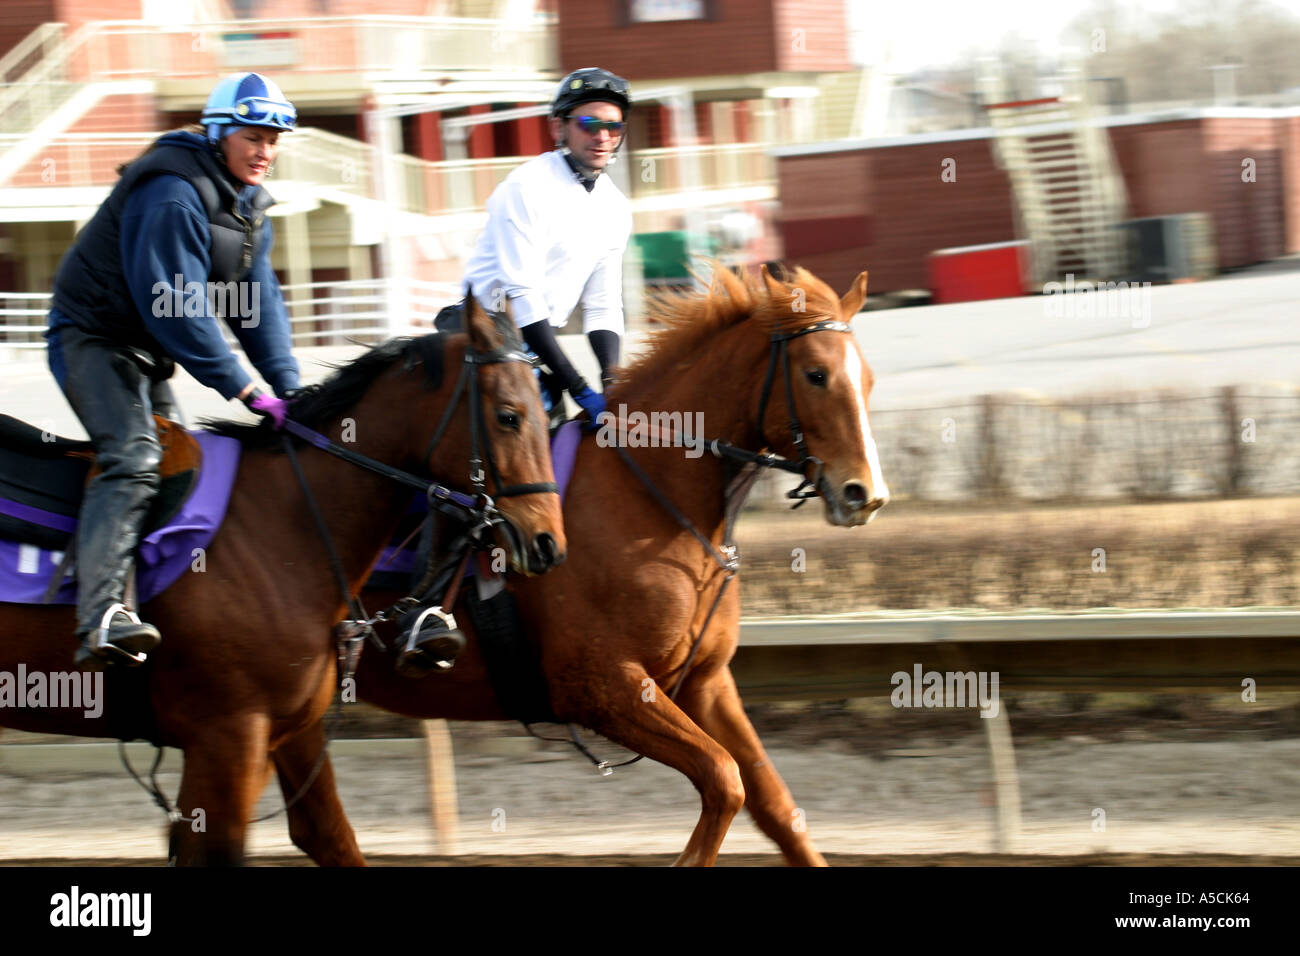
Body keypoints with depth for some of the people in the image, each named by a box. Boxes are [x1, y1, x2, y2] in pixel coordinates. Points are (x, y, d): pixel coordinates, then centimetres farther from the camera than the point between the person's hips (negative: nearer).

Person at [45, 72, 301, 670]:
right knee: (134, 459, -28)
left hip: (150, 352, 11)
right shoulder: (174, 194, -23)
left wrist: (288, 387, -3)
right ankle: (102, 616, -44)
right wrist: (243, 388, -26)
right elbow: (176, 307, -28)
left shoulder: (247, 203, 8)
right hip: (94, 337, -11)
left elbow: (259, 304, 9)